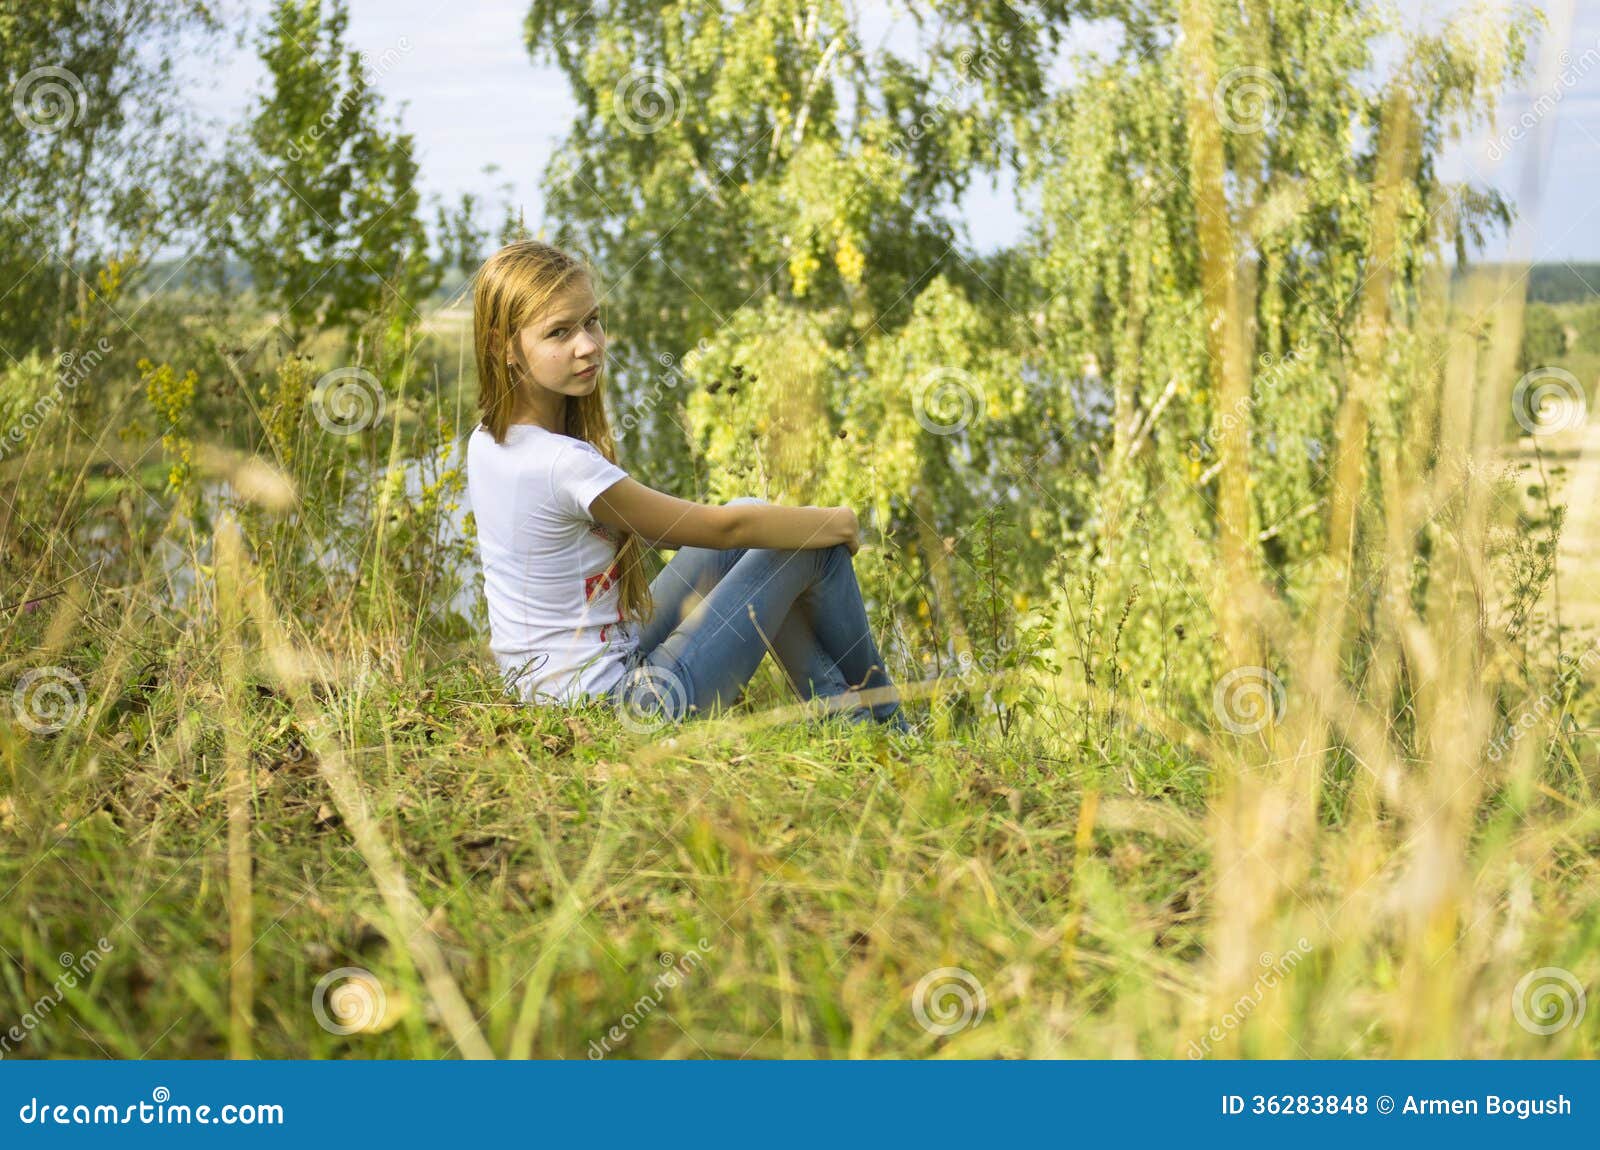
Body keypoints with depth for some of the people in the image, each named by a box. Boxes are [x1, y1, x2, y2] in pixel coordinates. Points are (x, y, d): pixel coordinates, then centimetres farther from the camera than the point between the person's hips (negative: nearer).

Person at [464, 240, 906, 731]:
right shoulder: (562, 465, -27)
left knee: (747, 509, 15)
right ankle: (885, 724, 23)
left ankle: (846, 718, 21)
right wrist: (839, 522, 0)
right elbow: (723, 528, -16)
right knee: (820, 544, 1)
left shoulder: (484, 442, 2)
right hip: (620, 705, -9)